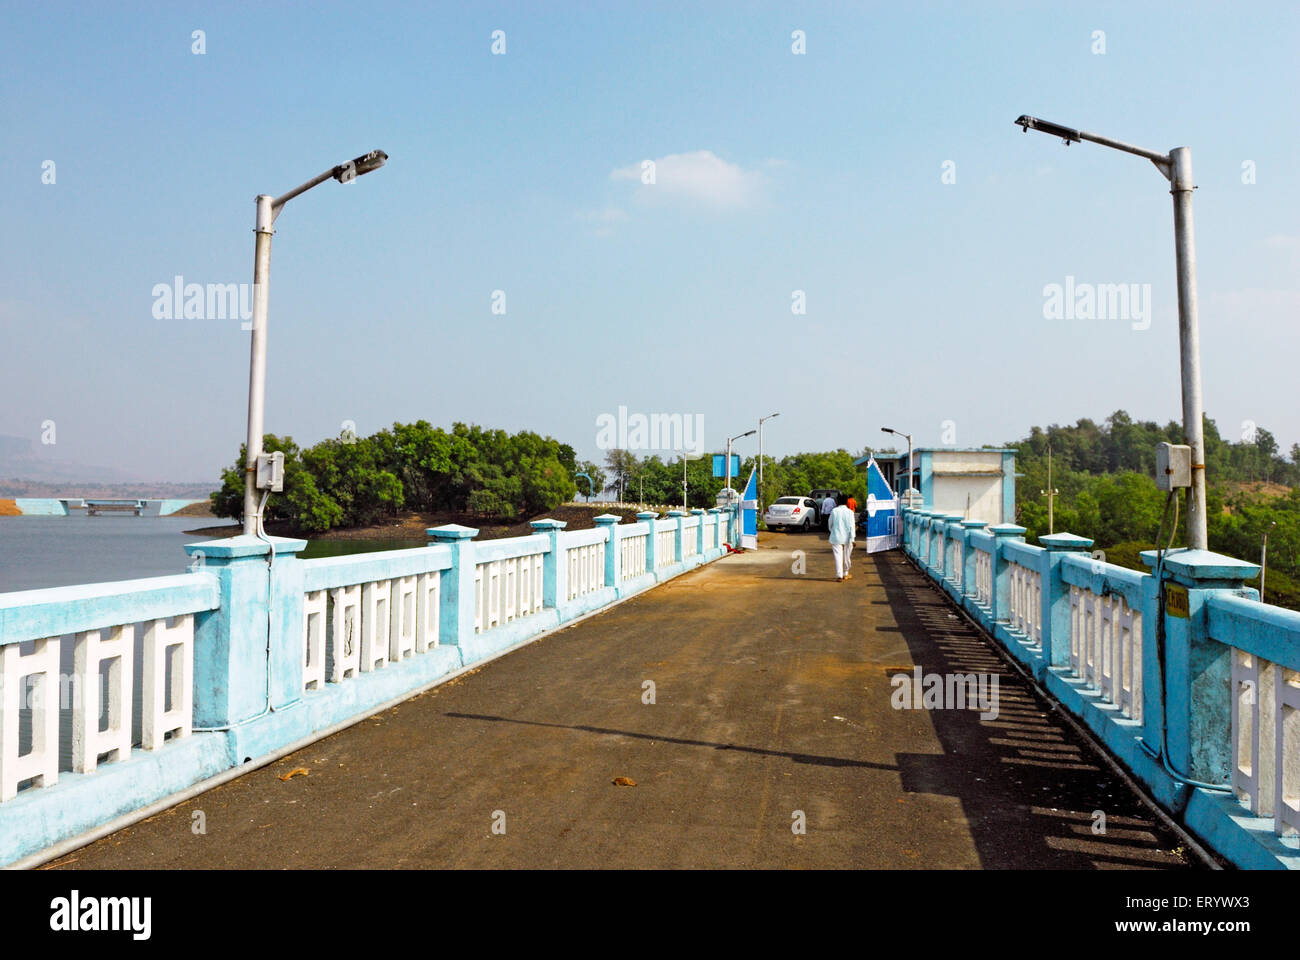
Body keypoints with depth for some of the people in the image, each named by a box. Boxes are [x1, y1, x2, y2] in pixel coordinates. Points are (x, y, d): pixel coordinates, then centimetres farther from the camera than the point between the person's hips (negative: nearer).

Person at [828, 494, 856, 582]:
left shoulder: (834, 511, -3)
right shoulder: (850, 512, -7)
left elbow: (830, 524, 8)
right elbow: (851, 526, -11)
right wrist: (852, 539, -10)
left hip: (836, 537, 0)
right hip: (847, 538, 0)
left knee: (838, 556, -1)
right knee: (847, 556, 15)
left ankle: (839, 576, -9)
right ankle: (845, 574, 28)